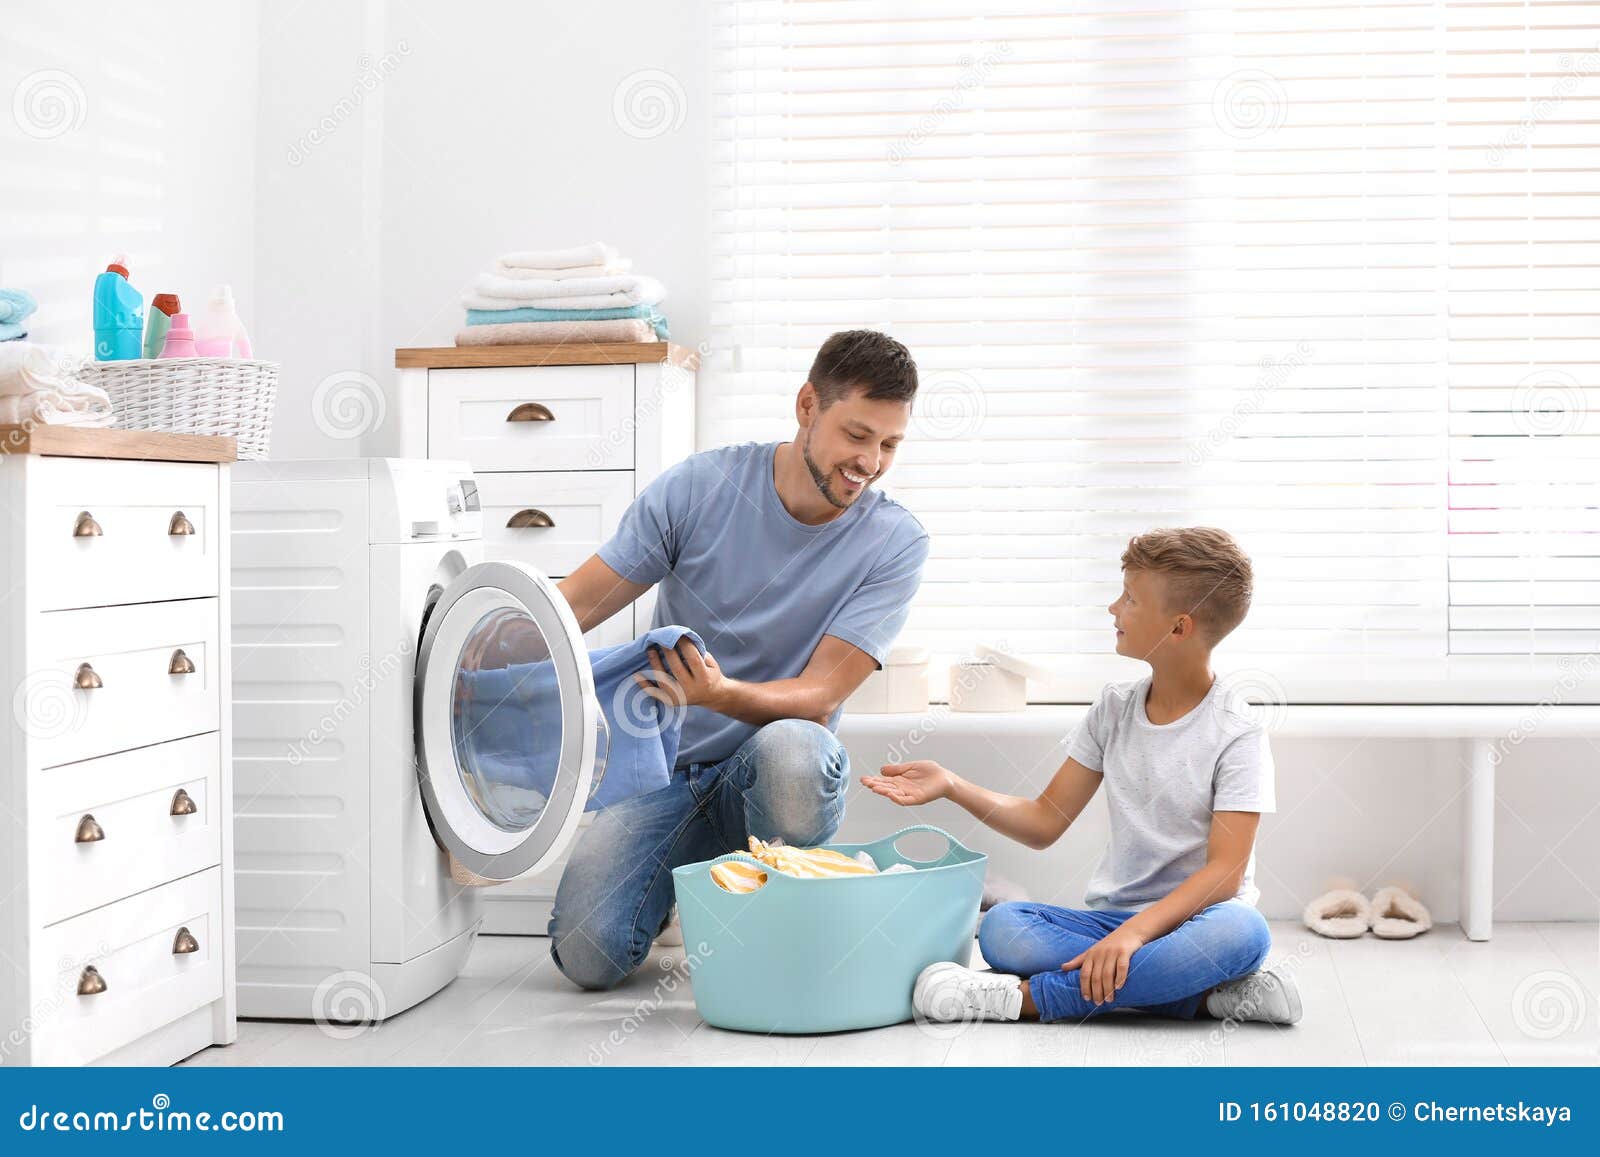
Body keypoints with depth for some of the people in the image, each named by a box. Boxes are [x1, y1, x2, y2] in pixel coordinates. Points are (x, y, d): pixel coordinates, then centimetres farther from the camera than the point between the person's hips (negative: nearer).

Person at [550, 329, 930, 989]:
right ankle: (680, 877, 16)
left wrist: (719, 692, -36)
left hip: (767, 780, -1)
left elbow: (817, 698, -15)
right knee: (588, 956, -20)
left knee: (790, 749, -39)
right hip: (663, 772, 1)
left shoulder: (896, 544, -9)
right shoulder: (700, 487, -7)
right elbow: (574, 606, -4)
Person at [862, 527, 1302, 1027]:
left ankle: (1029, 996, -32)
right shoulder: (1115, 709, 8)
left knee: (1243, 931, -38)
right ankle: (1204, 995, -24)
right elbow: (1045, 822, 11)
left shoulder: (1235, 734, -9)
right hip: (1112, 917, 4)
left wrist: (1135, 931, -32)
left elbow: (1225, 870, -19)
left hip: (1192, 920, -4)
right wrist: (951, 785, -2)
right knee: (1001, 928, -23)